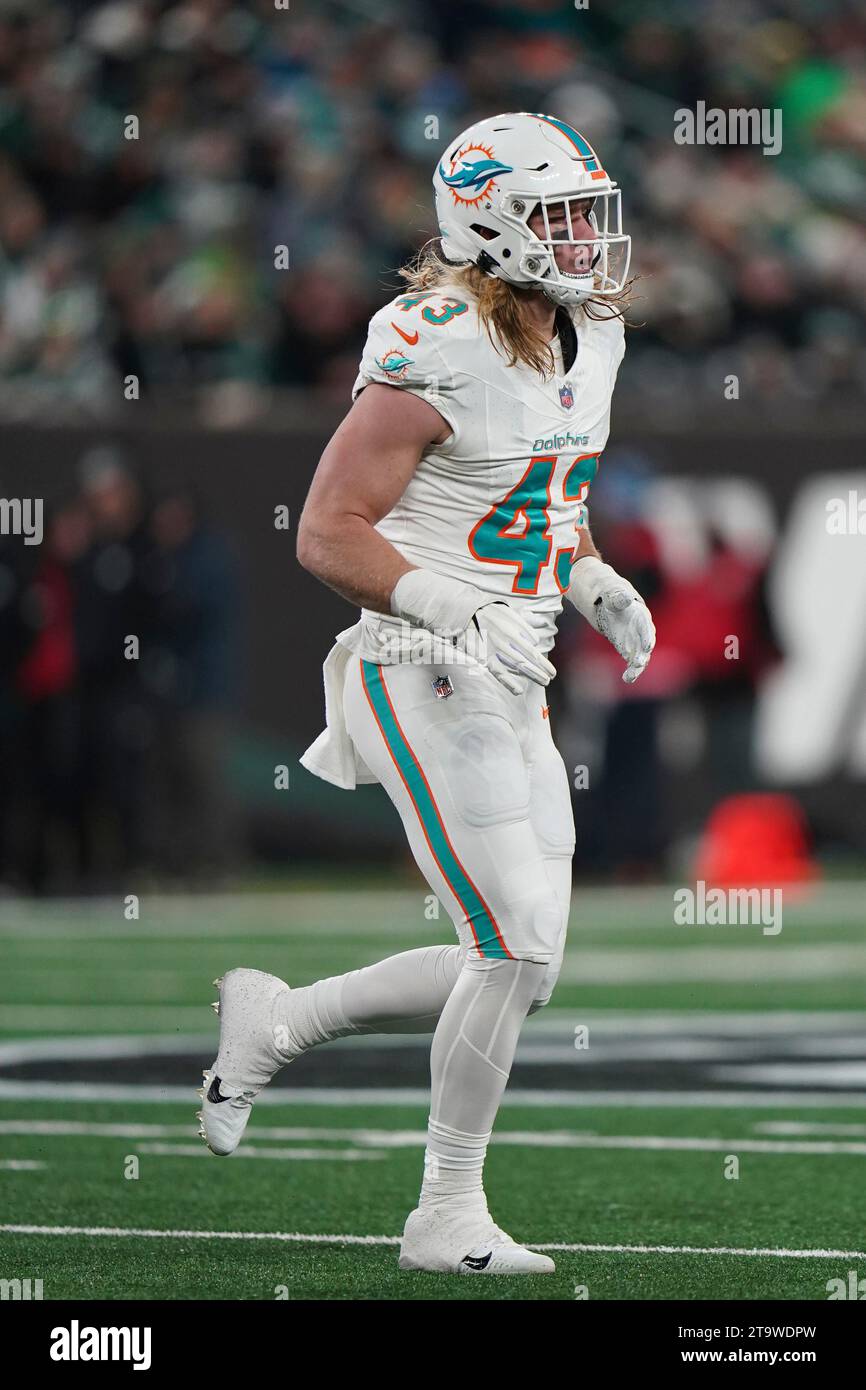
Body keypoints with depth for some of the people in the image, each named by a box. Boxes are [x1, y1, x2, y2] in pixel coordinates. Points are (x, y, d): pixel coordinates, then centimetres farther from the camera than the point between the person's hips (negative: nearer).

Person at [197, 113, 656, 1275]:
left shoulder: (588, 340, 9)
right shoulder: (440, 357, -17)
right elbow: (329, 534, -16)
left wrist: (596, 588, 5)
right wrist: (453, 615, -26)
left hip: (509, 694, 9)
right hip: (422, 685, -9)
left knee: (512, 964, 8)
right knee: (520, 944, -12)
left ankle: (276, 1024, 26)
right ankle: (448, 1215, 1)